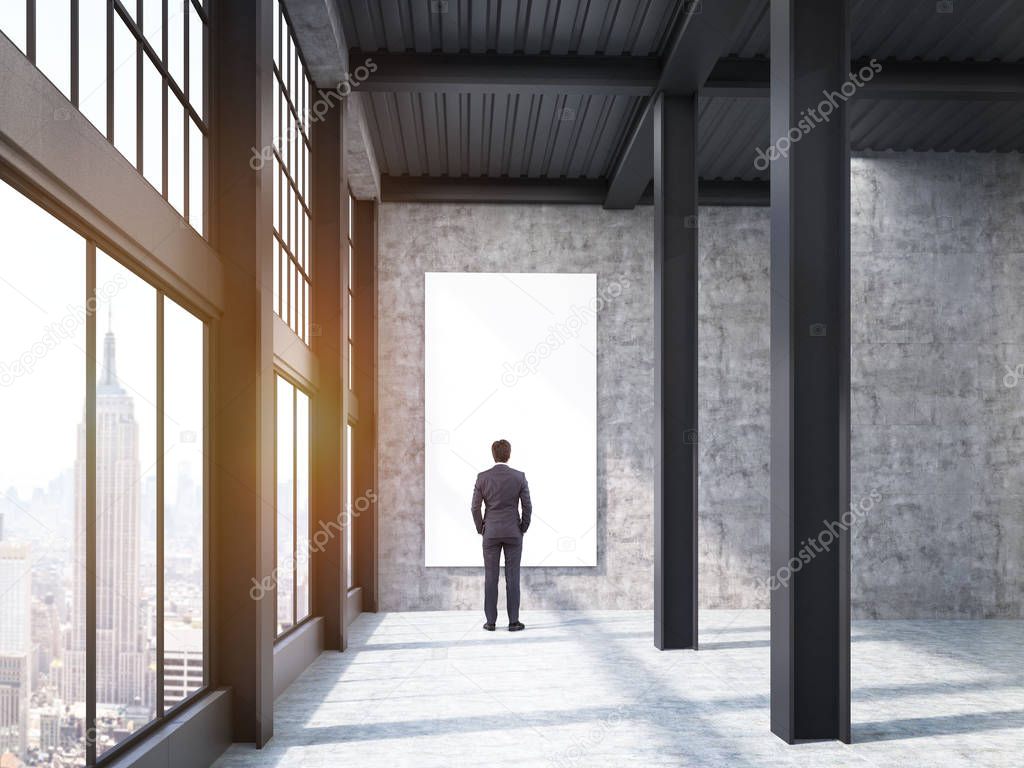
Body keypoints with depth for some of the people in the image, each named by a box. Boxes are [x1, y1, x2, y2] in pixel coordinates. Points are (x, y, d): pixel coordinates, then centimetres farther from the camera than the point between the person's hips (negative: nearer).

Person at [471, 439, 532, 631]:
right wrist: (523, 528, 10)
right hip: (513, 533, 0)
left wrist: (480, 529, 11)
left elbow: (475, 507, -3)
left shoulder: (482, 477, -4)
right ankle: (513, 621, 2)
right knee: (512, 577, 3)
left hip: (491, 533, 1)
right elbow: (527, 507, -4)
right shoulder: (519, 476, -5)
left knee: (491, 577, 5)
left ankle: (490, 621, 5)